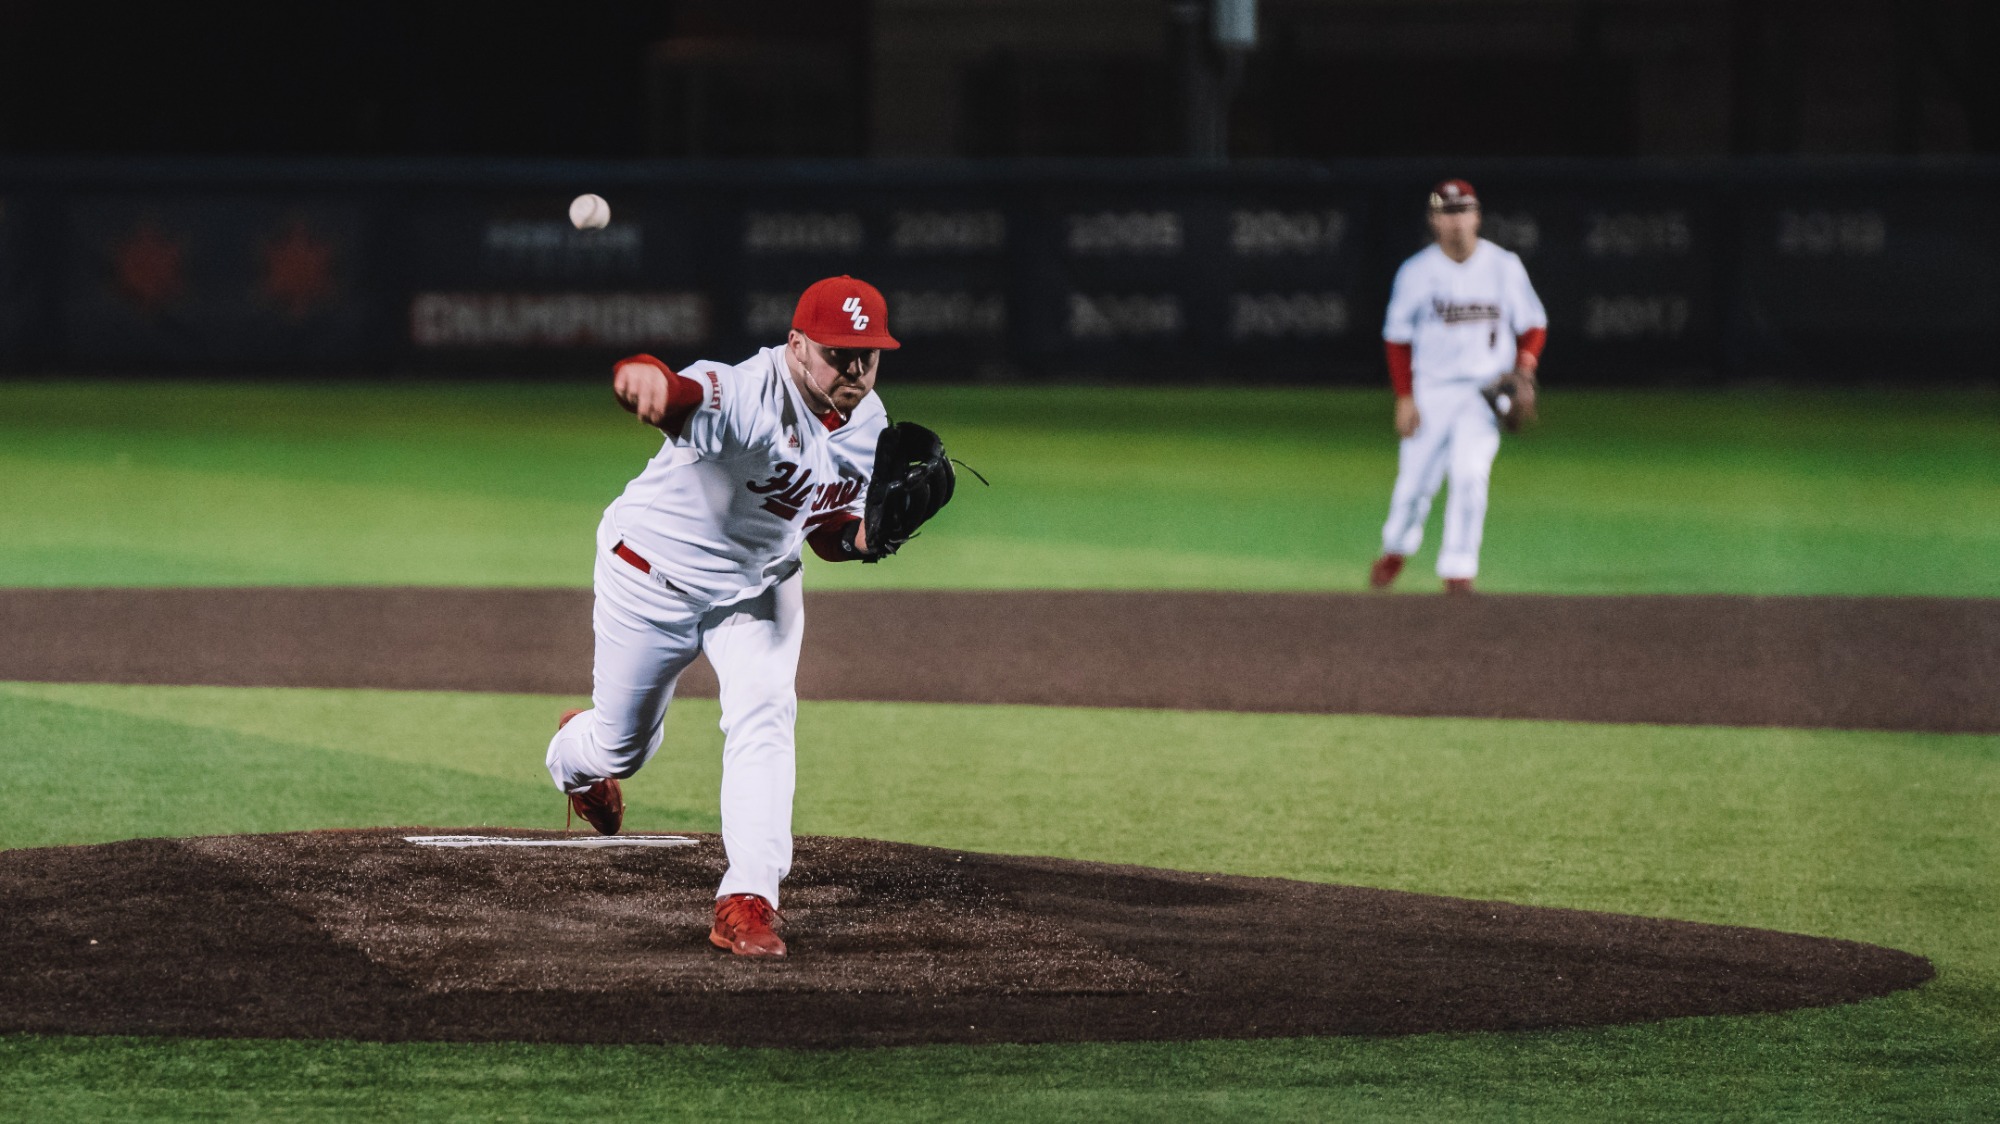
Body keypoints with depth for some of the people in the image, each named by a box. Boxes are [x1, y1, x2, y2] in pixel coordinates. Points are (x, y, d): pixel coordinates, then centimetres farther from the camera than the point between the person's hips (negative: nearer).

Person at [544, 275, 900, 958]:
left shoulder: (868, 426, -11)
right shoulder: (751, 395, -36)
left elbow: (826, 533, 3)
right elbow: (680, 395, -61)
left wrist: (863, 536, -22)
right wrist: (645, 376, -86)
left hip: (759, 587, 4)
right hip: (657, 576, -4)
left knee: (764, 717, -20)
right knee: (622, 748, 14)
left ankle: (747, 902, -21)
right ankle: (572, 757, 53)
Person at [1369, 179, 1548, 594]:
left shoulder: (1505, 267, -1)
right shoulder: (1416, 272, -3)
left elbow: (1533, 326, 6)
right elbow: (1398, 338, 2)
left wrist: (1524, 369, -12)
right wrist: (1404, 398, -5)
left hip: (1484, 391, 0)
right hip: (1430, 391, 0)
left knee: (1469, 474, -16)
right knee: (1416, 479, 4)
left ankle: (1458, 569, -8)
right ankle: (1395, 550, 33)